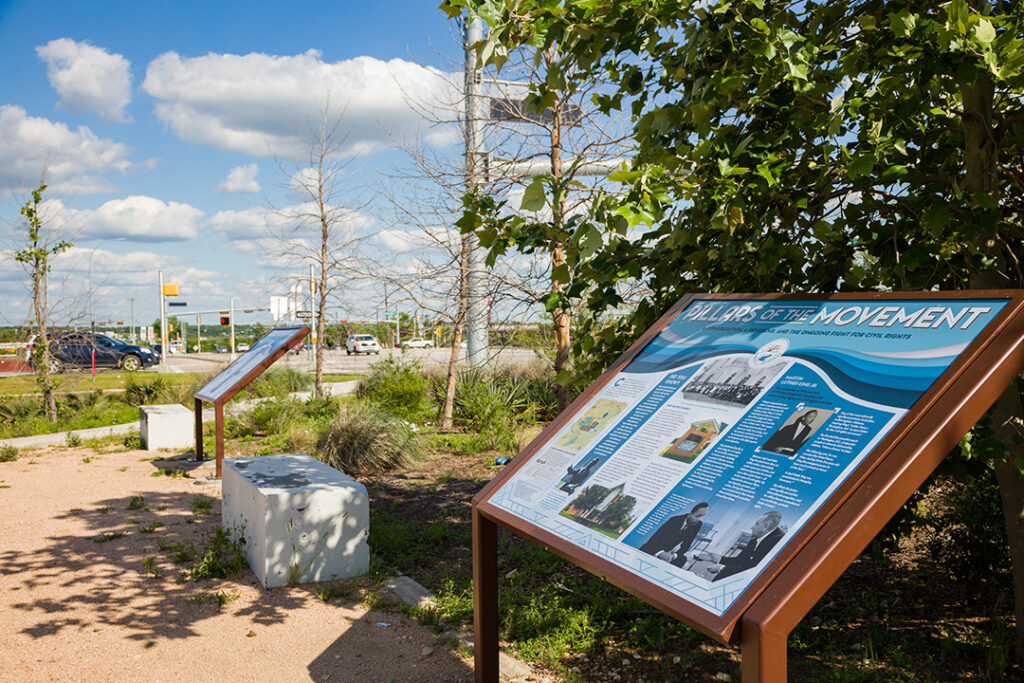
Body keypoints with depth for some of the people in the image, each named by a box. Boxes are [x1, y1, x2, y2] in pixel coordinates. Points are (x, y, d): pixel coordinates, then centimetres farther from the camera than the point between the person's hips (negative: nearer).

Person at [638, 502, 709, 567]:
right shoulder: (675, 520, -13)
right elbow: (657, 536, -19)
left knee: (682, 559, -26)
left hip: (668, 553, 4)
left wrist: (674, 555, -26)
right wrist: (660, 552, -38)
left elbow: (686, 545, -6)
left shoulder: (697, 525, -4)